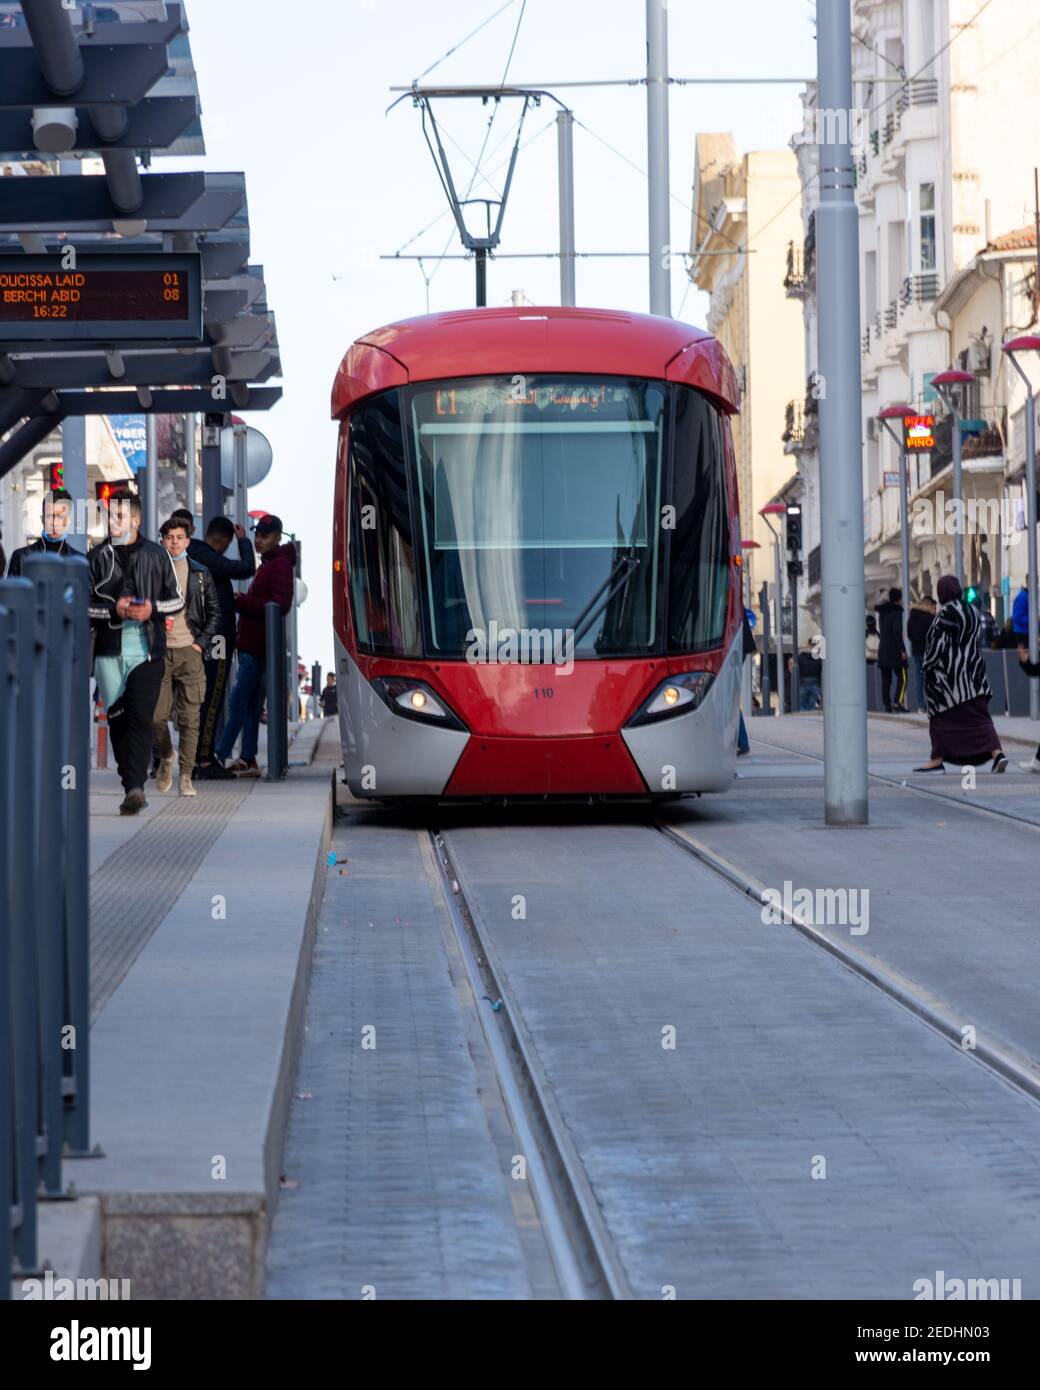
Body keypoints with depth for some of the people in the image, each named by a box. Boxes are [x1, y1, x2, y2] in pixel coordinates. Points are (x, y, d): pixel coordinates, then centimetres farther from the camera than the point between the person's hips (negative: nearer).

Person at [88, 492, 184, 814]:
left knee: (140, 718, -13)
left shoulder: (156, 555, 7)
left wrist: (152, 609, -9)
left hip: (148, 650, -2)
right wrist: (113, 610, -11)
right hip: (110, 651, 2)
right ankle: (131, 787, 11)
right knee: (117, 721, 2)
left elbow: (177, 600, 11)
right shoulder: (97, 558, 8)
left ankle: (135, 787, -21)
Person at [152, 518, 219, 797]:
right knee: (157, 716, -3)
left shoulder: (199, 573, 9)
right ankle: (165, 758, 26)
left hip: (189, 651, 0)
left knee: (189, 718, -4)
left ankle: (186, 777, -2)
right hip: (159, 651, 0)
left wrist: (201, 643, 1)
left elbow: (214, 612, 11)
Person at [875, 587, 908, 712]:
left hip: (882, 649, 7)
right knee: (902, 678, -4)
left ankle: (887, 705, 4)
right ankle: (897, 703, -17)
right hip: (894, 650, -7)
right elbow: (897, 632, -17)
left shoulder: (882, 612, 13)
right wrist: (902, 650, -16)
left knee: (886, 679, 7)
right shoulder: (896, 612, -10)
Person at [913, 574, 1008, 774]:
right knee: (978, 717, 4)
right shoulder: (972, 610, 9)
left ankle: (937, 760, 8)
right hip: (973, 671, 7)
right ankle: (997, 753, -12)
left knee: (941, 718, 5)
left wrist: (928, 667, -5)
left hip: (949, 673, -7)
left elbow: (938, 643, -16)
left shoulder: (946, 613, -15)